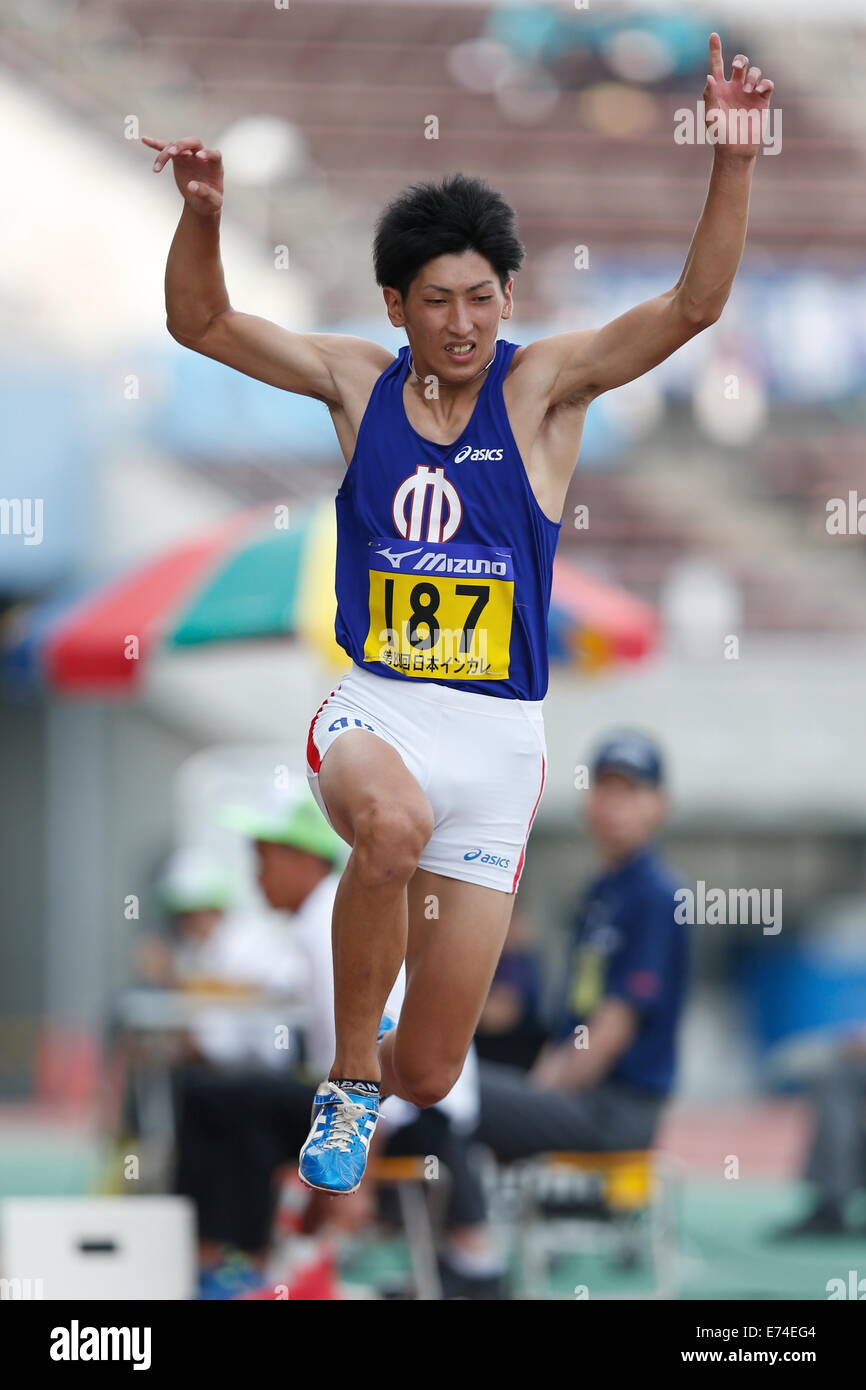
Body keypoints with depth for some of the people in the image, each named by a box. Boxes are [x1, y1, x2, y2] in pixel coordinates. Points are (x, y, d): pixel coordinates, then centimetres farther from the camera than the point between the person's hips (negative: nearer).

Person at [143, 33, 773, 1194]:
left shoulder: (546, 384, -2)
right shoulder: (357, 380, 4)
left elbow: (694, 305, -13)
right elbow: (201, 323, 3)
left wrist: (733, 165, -27)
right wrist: (201, 215, -16)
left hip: (499, 736, 1)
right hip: (375, 709, 0)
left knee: (432, 1075, 3)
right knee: (393, 823, -42)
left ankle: (376, 1069, 44)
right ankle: (350, 1076, -19)